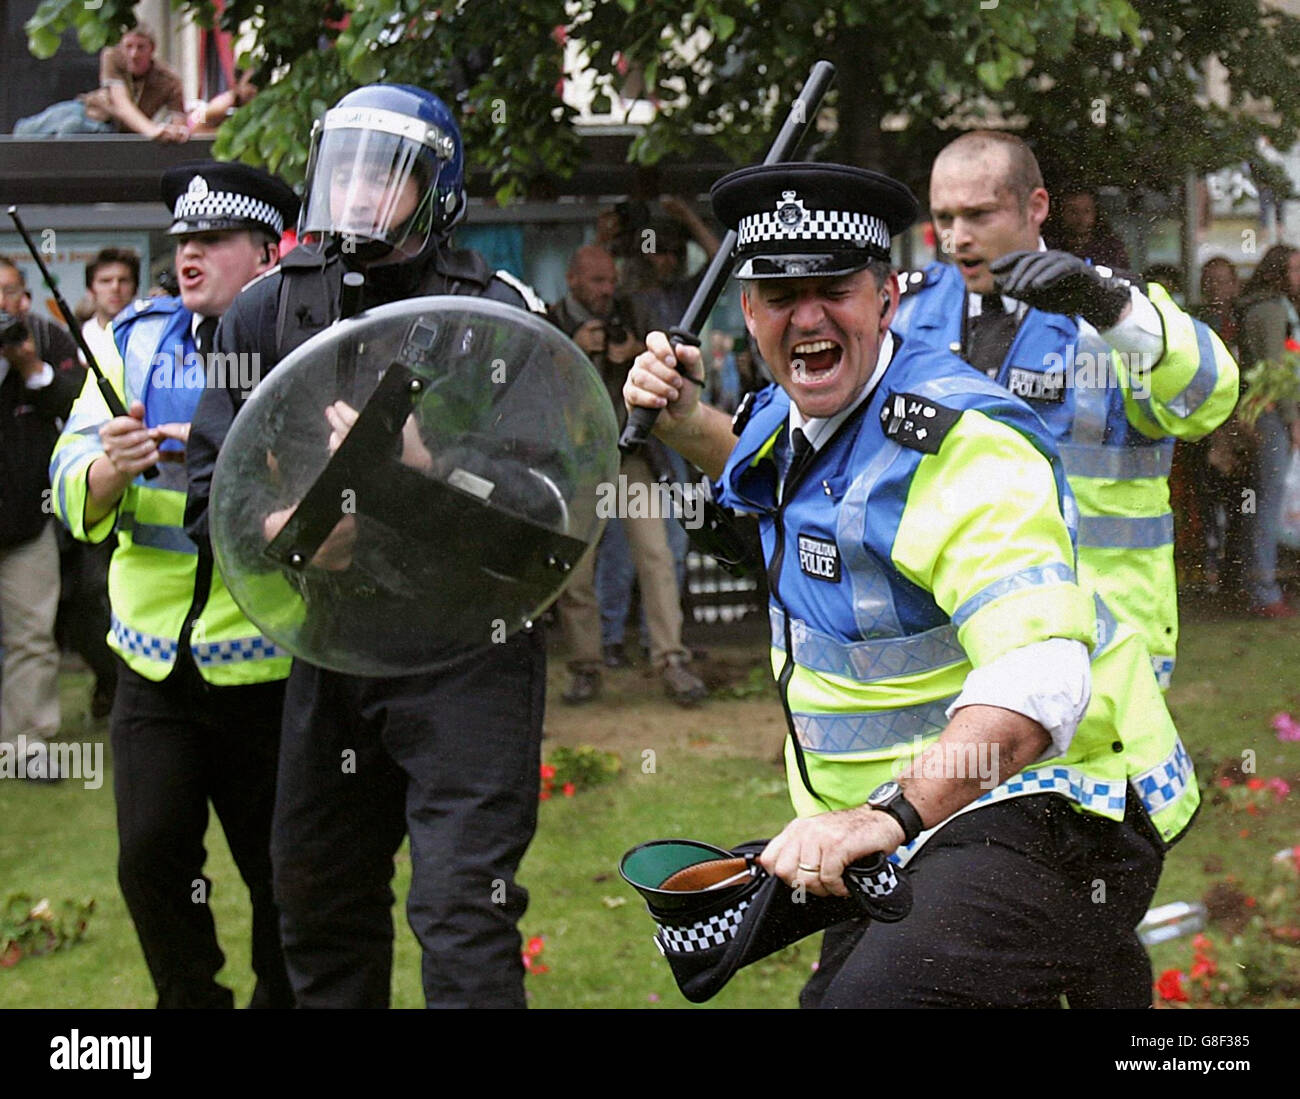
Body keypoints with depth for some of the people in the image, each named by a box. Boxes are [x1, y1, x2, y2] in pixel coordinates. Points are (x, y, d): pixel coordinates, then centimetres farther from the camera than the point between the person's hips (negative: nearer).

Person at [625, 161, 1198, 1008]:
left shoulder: (963, 443, -21)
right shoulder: (792, 418, 8)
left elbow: (1041, 673, -35)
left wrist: (893, 810, -48)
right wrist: (689, 427, 16)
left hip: (1041, 805, -10)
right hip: (913, 828, 10)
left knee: (879, 997, -33)